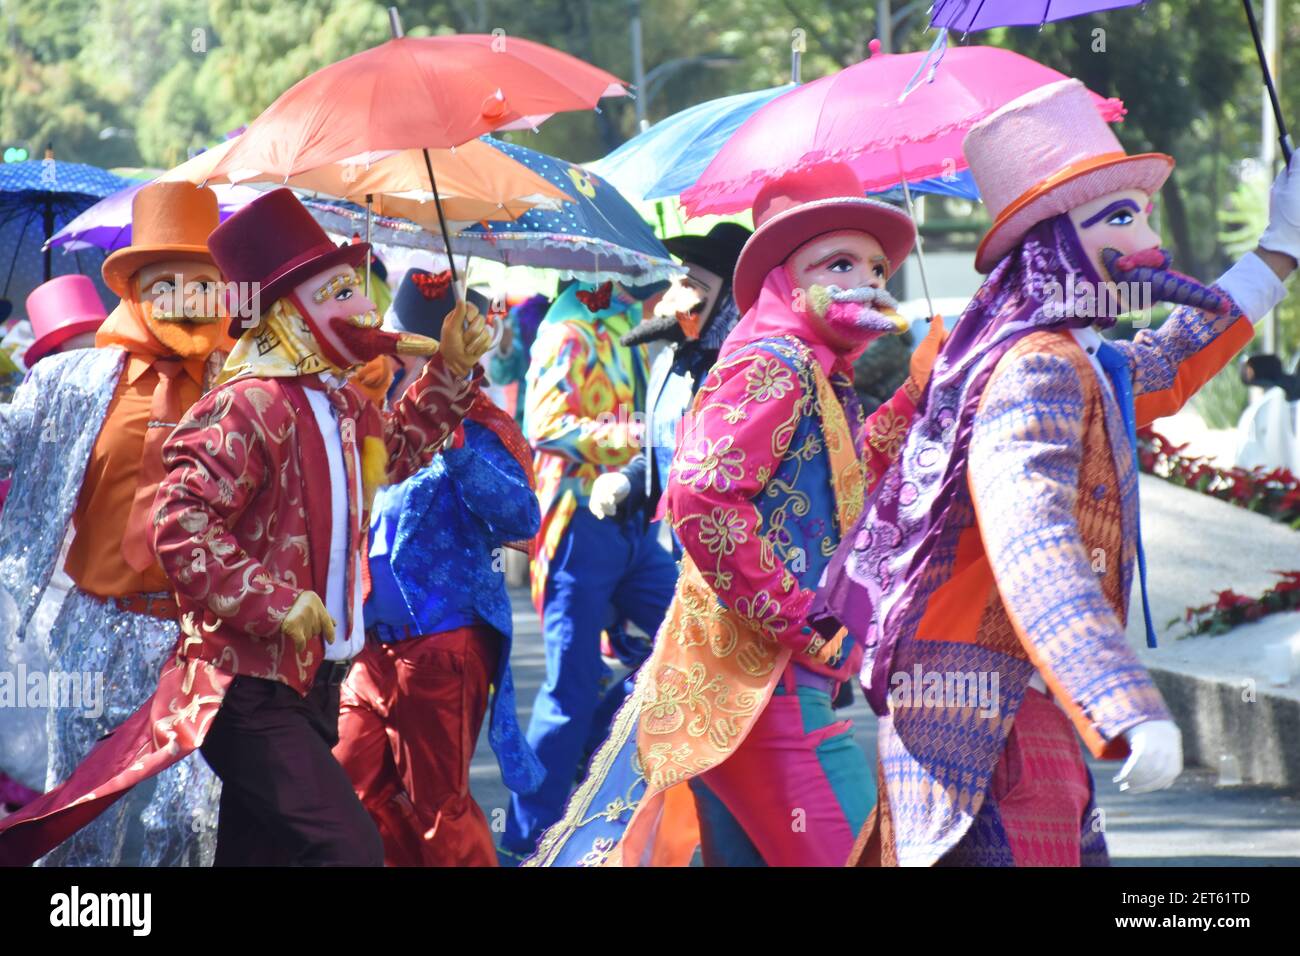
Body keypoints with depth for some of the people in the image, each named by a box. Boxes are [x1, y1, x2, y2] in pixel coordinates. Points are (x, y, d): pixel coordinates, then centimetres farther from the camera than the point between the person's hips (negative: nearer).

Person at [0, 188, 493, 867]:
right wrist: (276, 605, -25)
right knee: (348, 847, -20)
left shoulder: (339, 405, 13)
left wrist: (451, 370, 26)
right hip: (249, 685, -10)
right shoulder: (251, 409, -18)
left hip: (312, 680, 10)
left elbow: (396, 450, 37)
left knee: (260, 851, 11)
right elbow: (179, 524, -25)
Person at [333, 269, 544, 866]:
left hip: (442, 648, -8)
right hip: (375, 648, 8)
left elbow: (521, 519, -27)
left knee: (437, 806, 0)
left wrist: (457, 446, -33)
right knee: (354, 787, 13)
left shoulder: (471, 435, -12)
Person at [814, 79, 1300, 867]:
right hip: (987, 710, -11)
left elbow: (1166, 370, 42)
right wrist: (1131, 710, -42)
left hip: (1036, 719, 11)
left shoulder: (1086, 365, 17)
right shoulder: (1039, 369, -16)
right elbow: (1031, 546, -31)